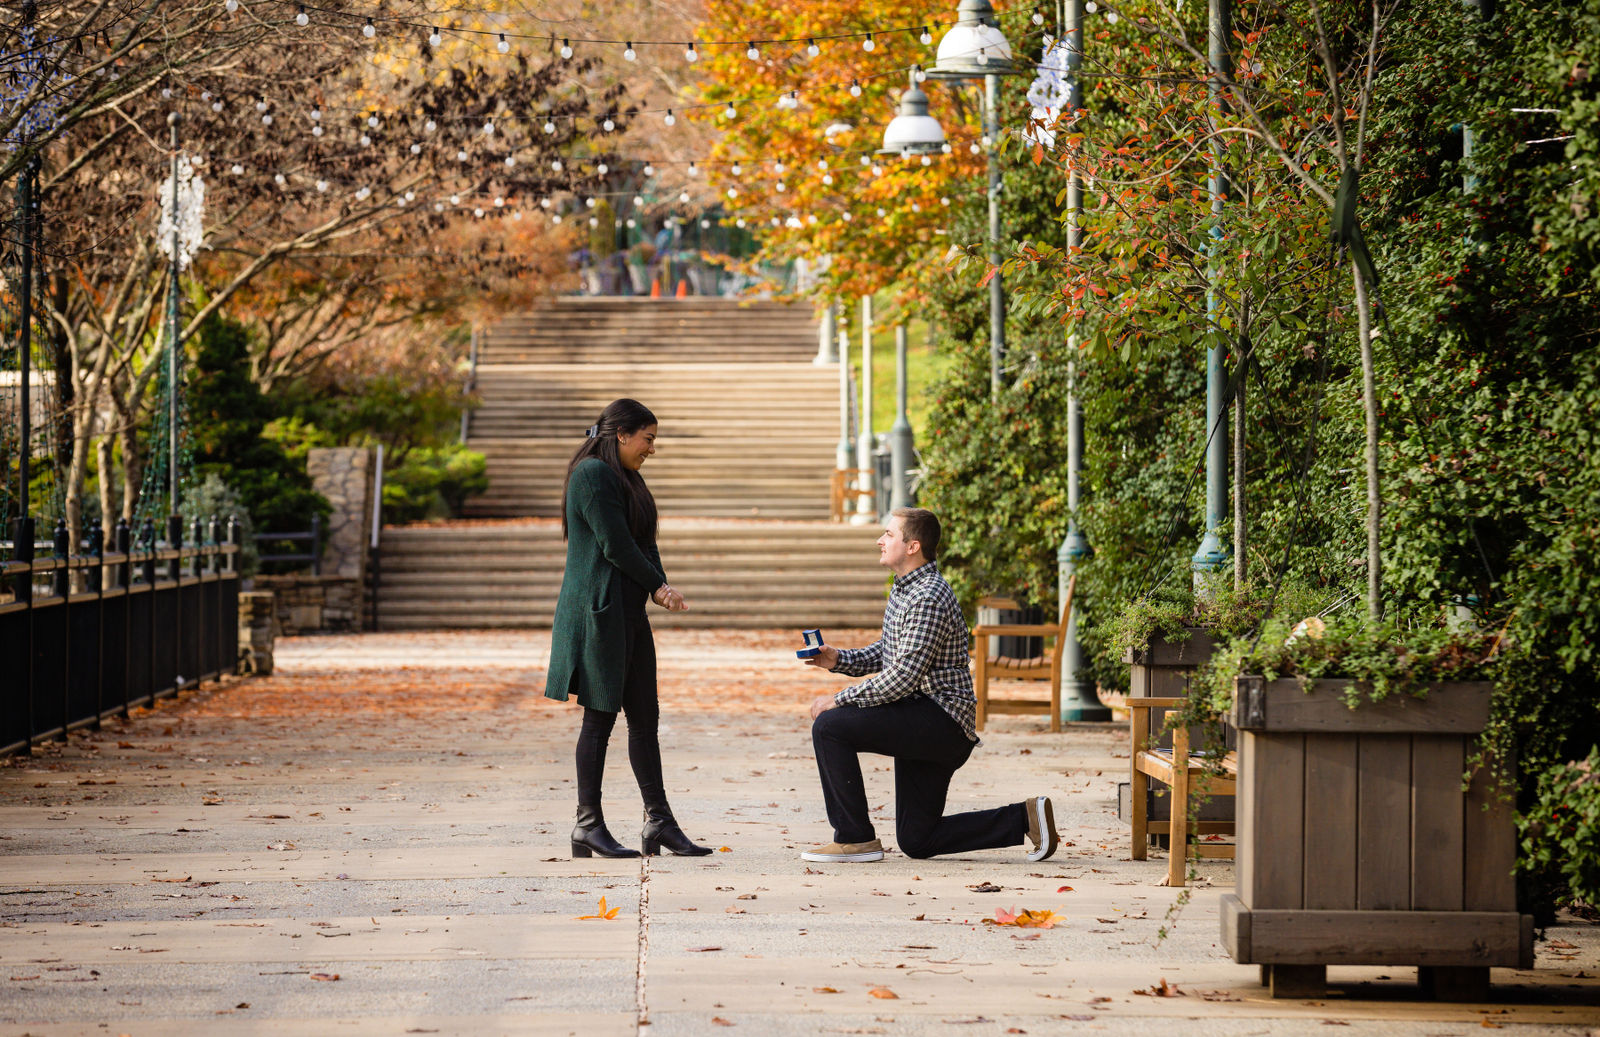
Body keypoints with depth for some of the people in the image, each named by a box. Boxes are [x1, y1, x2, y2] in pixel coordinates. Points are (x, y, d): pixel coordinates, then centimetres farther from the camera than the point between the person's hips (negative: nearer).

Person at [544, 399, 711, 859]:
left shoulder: (624, 478, 18)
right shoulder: (592, 474, -13)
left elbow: (643, 542, 16)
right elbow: (615, 545, -16)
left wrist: (660, 587, -2)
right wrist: (657, 585, -6)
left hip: (629, 613, 10)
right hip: (599, 611, -10)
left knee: (644, 717, 9)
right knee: (600, 716, -5)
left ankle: (658, 821, 12)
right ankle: (588, 825, 1)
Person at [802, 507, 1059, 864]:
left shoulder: (929, 597, -19)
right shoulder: (905, 588, 14)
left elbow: (903, 677, -24)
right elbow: (887, 653, 23)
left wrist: (840, 700, -19)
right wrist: (838, 659, 6)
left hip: (941, 720, -11)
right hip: (926, 731, 11)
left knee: (829, 726, -19)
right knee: (917, 842, 12)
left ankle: (856, 839, -13)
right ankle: (1025, 818, 16)